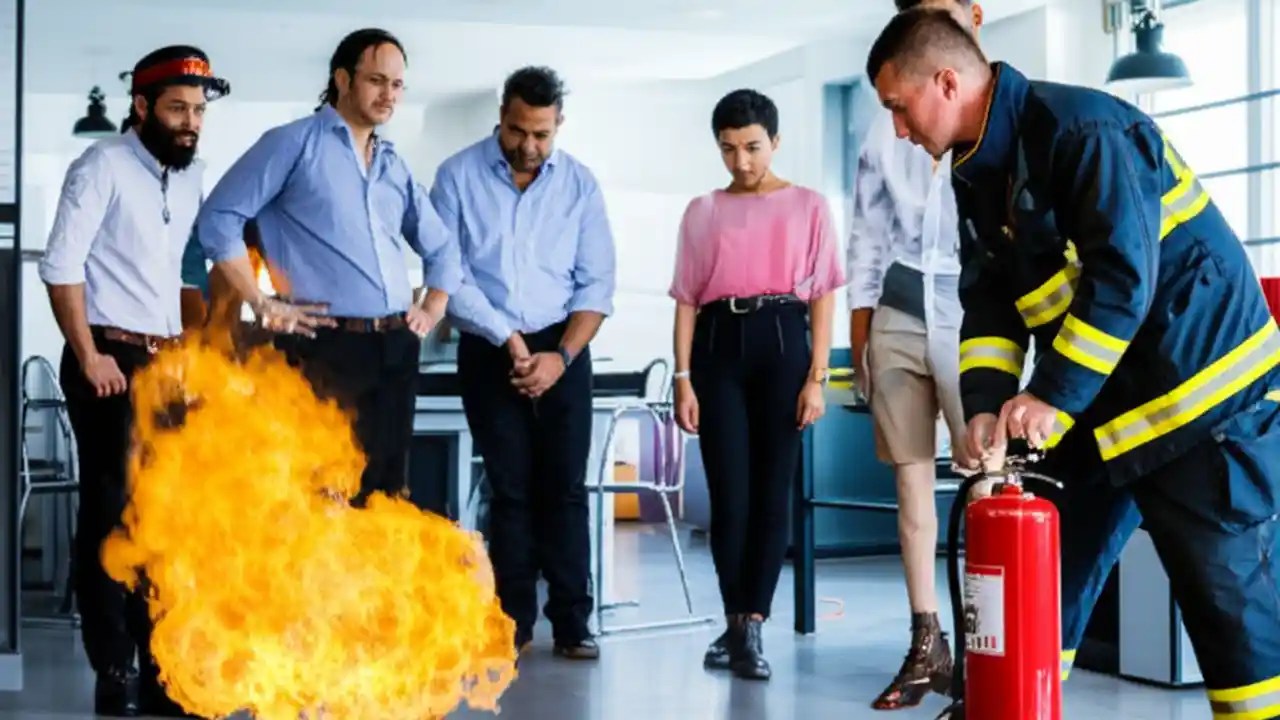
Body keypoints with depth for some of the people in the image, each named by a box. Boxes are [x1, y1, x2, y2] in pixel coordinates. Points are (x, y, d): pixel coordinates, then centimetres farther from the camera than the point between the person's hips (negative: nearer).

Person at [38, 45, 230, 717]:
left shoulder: (190, 175, 13)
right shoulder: (103, 165, -8)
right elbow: (61, 264, -14)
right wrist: (89, 356, -17)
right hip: (111, 361, -7)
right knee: (111, 517, -4)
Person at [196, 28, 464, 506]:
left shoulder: (394, 165, 19)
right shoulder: (294, 143, -1)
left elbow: (442, 249, 29)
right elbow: (220, 218, -7)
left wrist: (433, 310, 14)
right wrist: (262, 305, -11)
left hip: (396, 349, 6)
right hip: (326, 348, -6)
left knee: (386, 495, 10)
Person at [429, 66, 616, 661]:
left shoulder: (579, 183, 1)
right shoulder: (458, 176, -4)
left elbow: (597, 282, 0)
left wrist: (562, 355, -11)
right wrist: (508, 337, -13)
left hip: (562, 349, 1)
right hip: (487, 353, -1)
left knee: (564, 487, 0)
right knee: (511, 489, 3)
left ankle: (572, 623, 5)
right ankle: (514, 622, 10)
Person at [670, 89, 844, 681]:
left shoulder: (807, 207, 7)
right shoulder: (703, 211, 11)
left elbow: (822, 297, 5)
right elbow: (687, 300, 8)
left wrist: (816, 377, -3)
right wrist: (682, 377, -1)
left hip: (781, 342, -1)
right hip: (718, 345, 1)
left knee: (772, 493, -2)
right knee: (728, 495, -1)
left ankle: (752, 627, 3)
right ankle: (737, 624, 11)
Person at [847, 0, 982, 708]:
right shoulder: (885, 125, 13)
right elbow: (867, 234, 15)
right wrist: (859, 332, 11)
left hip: (974, 309, -4)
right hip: (898, 315, 4)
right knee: (911, 476, 5)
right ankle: (926, 643, 12)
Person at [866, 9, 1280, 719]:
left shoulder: (1080, 129, -19)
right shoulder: (977, 173, 9)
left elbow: (1122, 276, -25)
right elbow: (989, 302, 6)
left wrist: (1050, 398, -24)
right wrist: (986, 406, -9)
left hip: (1202, 391, -9)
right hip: (1099, 407, 9)